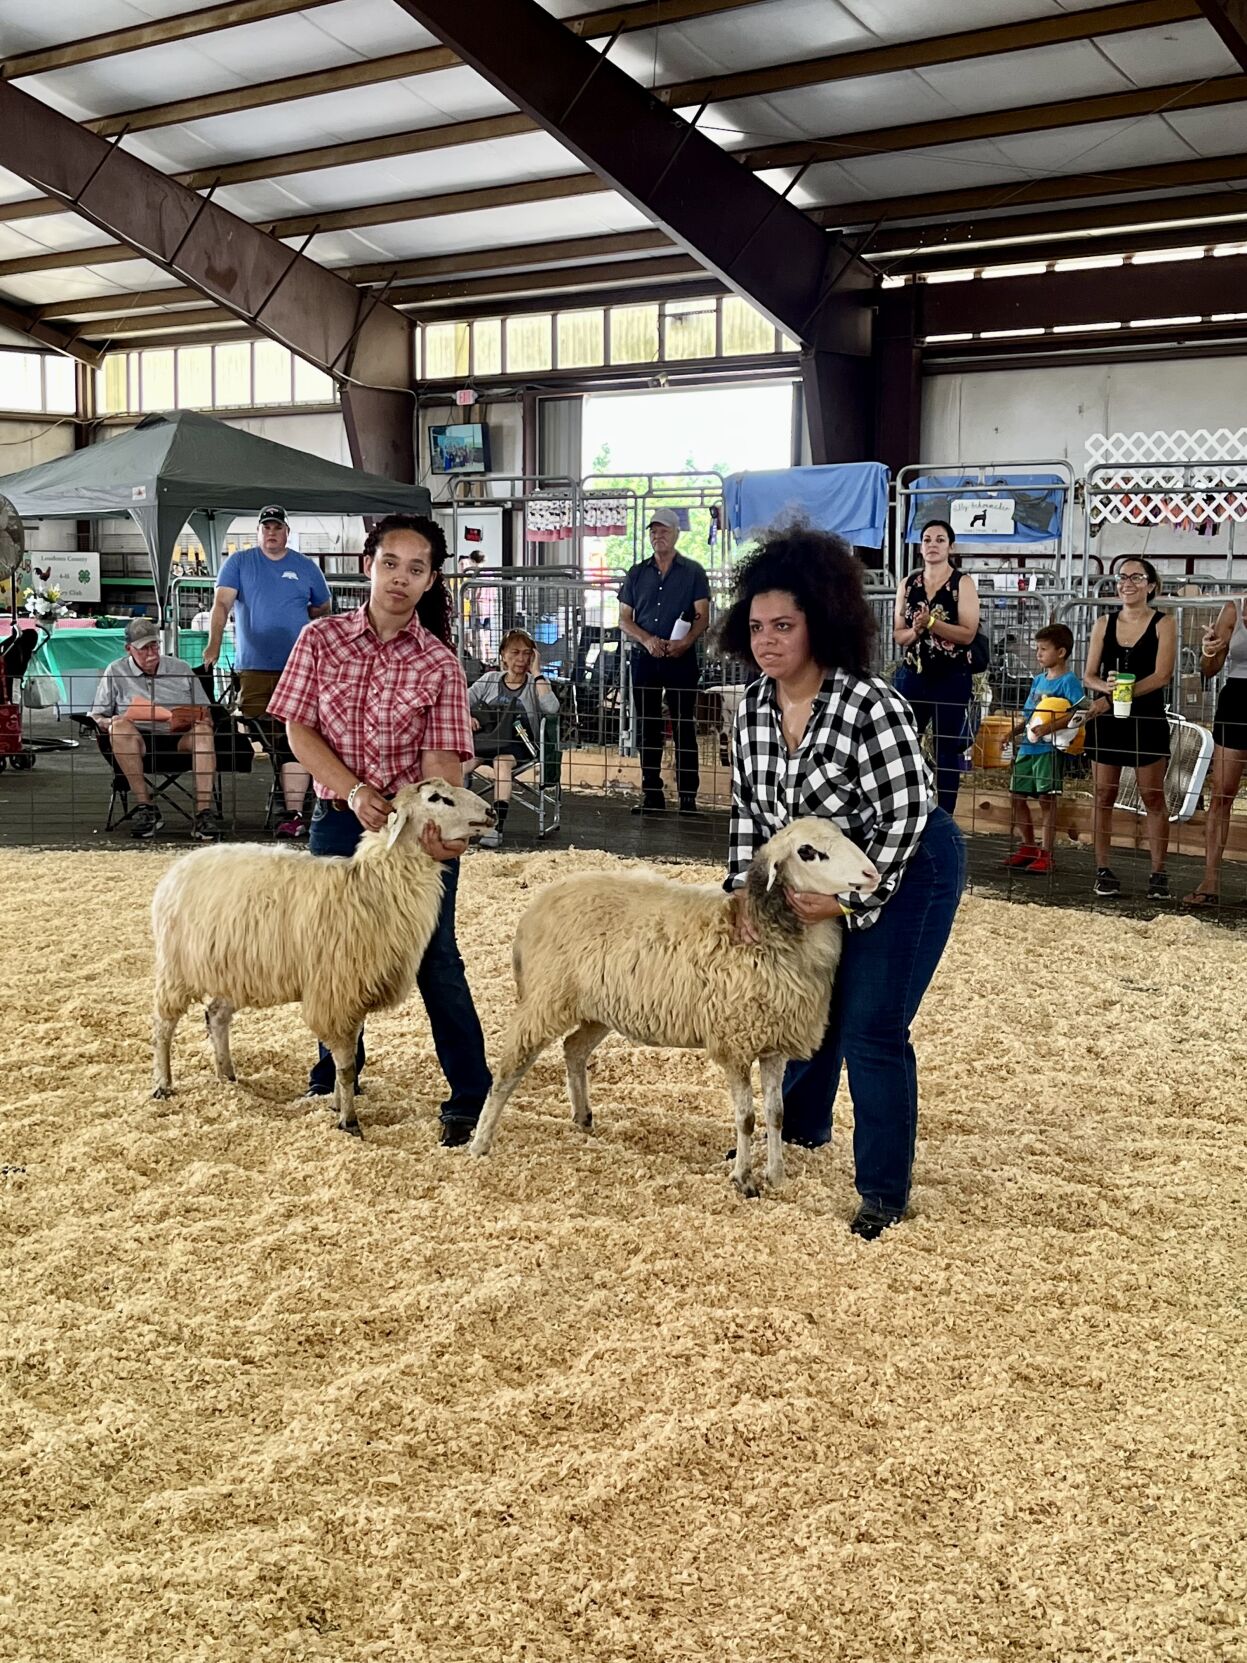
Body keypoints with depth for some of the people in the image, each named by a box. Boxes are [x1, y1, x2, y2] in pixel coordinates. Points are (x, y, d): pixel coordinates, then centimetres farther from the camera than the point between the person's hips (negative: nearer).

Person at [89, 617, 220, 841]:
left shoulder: (181, 669, 16)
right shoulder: (116, 672, 13)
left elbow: (205, 714, 15)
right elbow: (96, 716, 10)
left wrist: (193, 719, -10)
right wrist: (110, 722, -15)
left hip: (179, 740, 1)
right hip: (139, 742, -1)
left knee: (202, 730, -32)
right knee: (120, 727, -33)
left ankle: (204, 812, -42)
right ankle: (146, 807, -32)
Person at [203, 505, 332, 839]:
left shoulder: (306, 567, 12)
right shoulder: (238, 563, 7)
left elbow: (323, 608, 24)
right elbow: (222, 604, -6)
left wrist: (293, 617, 9)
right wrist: (214, 644, -20)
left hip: (297, 669, 0)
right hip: (253, 667, 0)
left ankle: (294, 813, -8)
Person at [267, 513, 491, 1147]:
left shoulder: (440, 663, -6)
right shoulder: (322, 640, -2)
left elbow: (442, 757, -13)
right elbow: (298, 730, -4)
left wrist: (439, 821, -32)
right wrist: (355, 791, -18)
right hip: (337, 819, 2)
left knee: (435, 959, 1)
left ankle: (469, 1097, 10)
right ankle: (334, 1071, 38)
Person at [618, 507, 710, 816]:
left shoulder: (693, 572, 4)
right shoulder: (637, 574, 12)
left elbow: (703, 617, -2)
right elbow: (624, 619, 10)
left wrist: (686, 642, -20)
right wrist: (647, 639, -9)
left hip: (681, 659, -3)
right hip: (644, 659, 3)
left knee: (684, 728, -3)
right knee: (648, 727, 6)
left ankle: (688, 797, -1)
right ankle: (652, 795, 13)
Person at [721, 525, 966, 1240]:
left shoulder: (871, 706, -29)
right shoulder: (753, 709, -8)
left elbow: (905, 813, -23)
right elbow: (750, 808, 2)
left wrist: (851, 902, -20)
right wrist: (746, 887, -9)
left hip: (906, 872, -7)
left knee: (871, 1027, -7)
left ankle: (884, 1192, 9)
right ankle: (802, 1127, 45)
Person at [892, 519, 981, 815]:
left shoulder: (963, 583, -2)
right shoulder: (907, 583, 9)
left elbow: (968, 633, -11)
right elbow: (898, 635, 7)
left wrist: (931, 622, -20)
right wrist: (916, 629, -14)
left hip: (951, 678, -3)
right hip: (911, 675, 3)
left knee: (947, 750, 2)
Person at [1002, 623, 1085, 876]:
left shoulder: (1068, 681, -9)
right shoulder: (1038, 680, 16)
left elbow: (1078, 712, -21)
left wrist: (1050, 727, -29)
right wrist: (1013, 731, 8)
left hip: (1050, 748, -8)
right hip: (1028, 747, 8)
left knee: (1047, 799, -2)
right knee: (1016, 797, 11)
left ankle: (1045, 854, 6)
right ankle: (1028, 846, 27)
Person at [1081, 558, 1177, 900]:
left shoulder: (1163, 624, -2)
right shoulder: (1104, 623, 8)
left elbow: (1162, 676, -12)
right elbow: (1089, 676, 5)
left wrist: (1120, 695, -22)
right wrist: (1106, 688, -19)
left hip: (1147, 721, -3)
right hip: (1106, 721, 3)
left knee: (1153, 798, 2)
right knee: (1103, 797, 3)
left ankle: (1158, 874, 7)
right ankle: (1103, 871, 11)